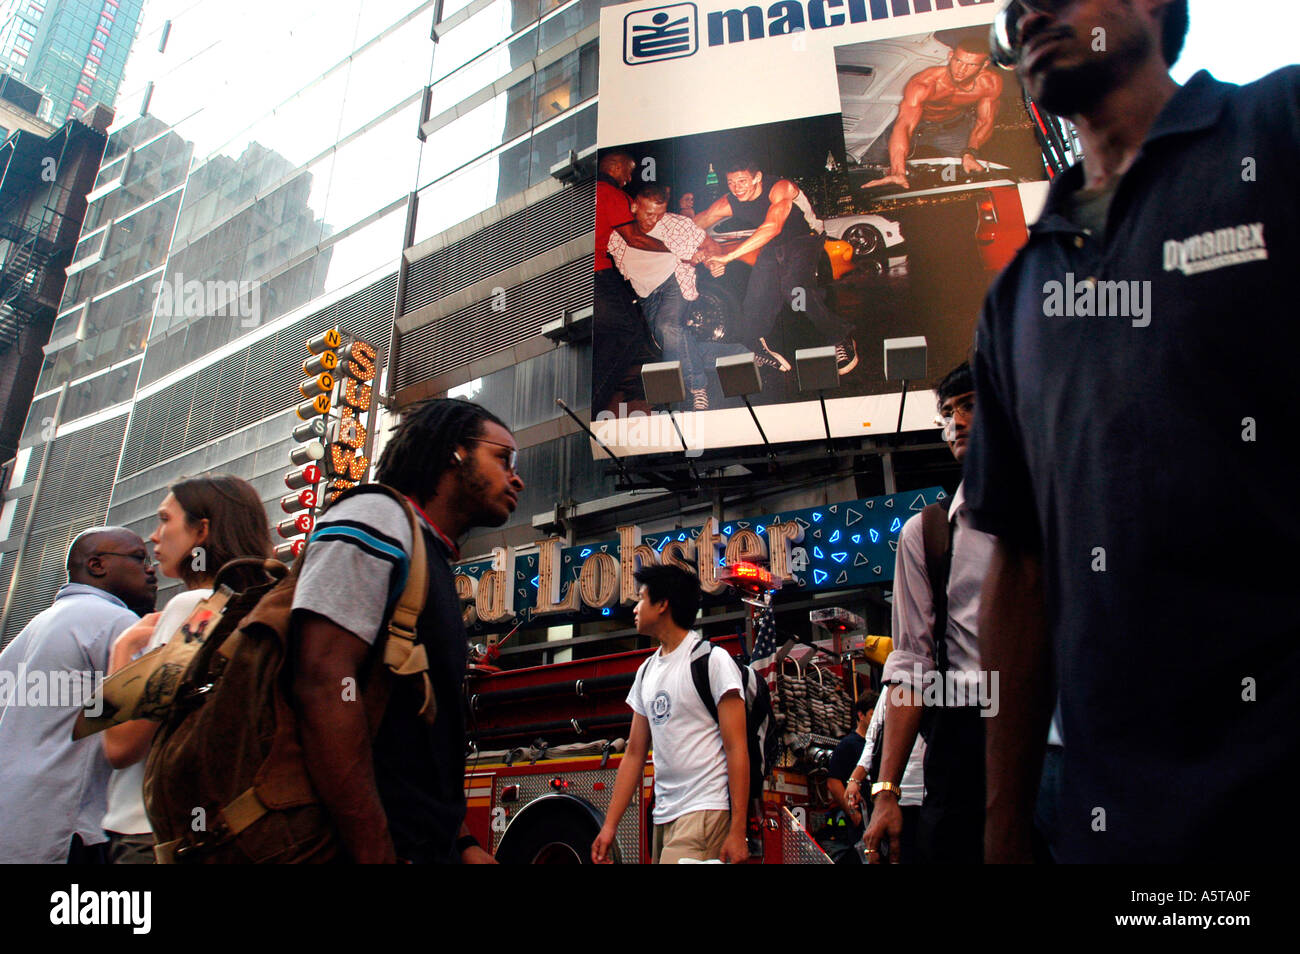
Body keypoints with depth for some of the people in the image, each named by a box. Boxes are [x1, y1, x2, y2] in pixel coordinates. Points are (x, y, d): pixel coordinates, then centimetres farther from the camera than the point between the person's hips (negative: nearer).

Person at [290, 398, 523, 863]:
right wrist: (379, 854, -24)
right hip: (375, 843, -8)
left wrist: (462, 842, 12)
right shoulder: (377, 518, -9)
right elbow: (324, 683, -21)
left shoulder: (435, 564, 18)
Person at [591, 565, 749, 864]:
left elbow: (737, 748, -11)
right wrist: (609, 826, 10)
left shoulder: (711, 659, -7)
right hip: (664, 816, 7)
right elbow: (634, 753, 15)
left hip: (705, 812, -7)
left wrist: (737, 831, -16)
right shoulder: (647, 671, 14)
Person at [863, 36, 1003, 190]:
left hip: (956, 127, 2)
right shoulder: (922, 85, -38)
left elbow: (985, 121, -11)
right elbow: (904, 126, -50)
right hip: (917, 124, -2)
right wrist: (898, 173, -65)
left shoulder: (990, 83, -25)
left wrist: (970, 152, -33)